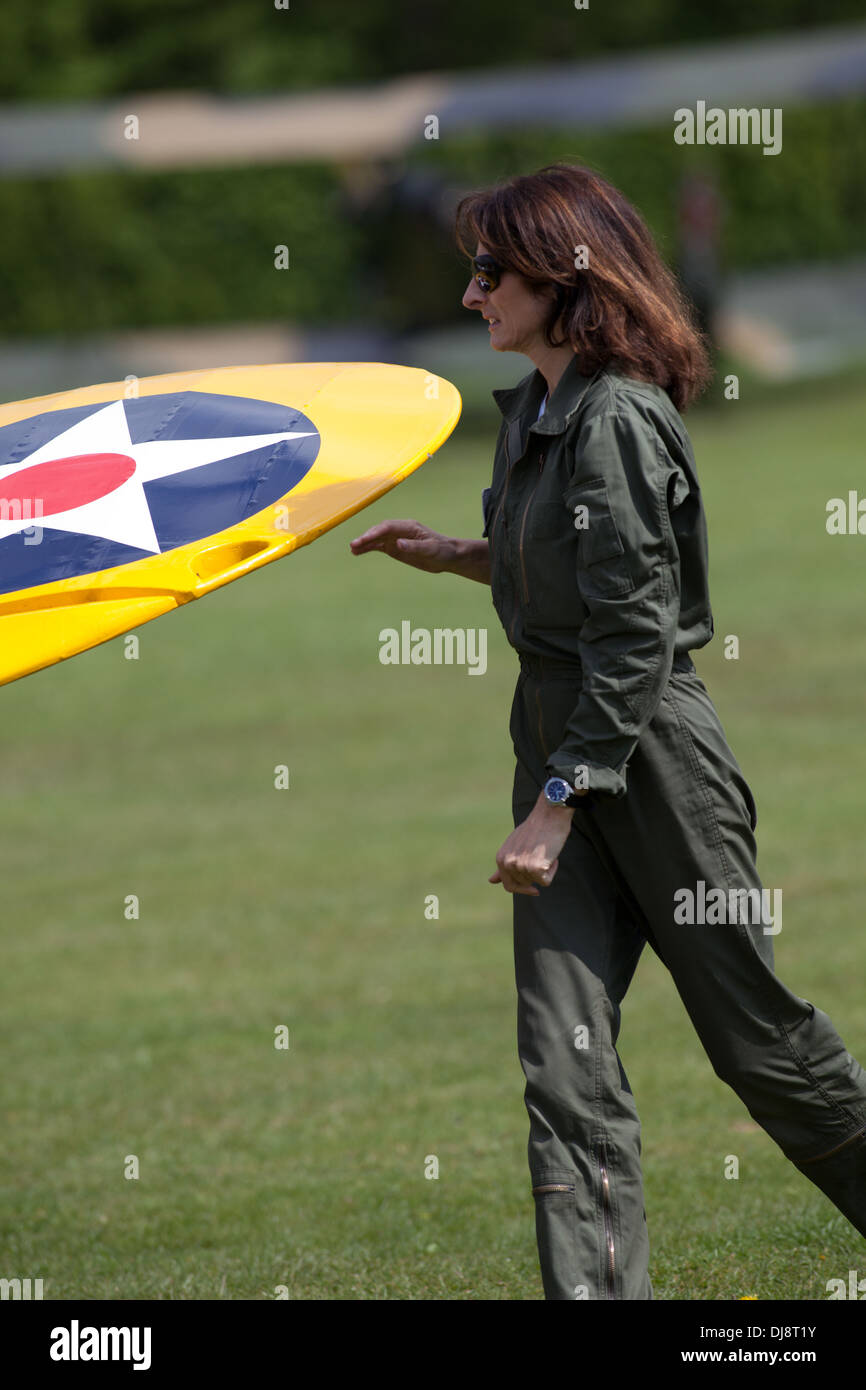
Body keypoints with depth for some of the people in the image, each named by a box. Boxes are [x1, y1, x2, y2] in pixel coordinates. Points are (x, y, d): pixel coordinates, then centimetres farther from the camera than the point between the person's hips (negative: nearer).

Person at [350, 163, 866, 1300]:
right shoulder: (534, 410, 10)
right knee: (565, 1056, -2)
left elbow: (635, 637, -21)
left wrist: (556, 809, -21)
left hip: (649, 746, -9)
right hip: (561, 739, 9)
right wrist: (454, 556, 14)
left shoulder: (617, 419, -18)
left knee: (752, 1033, 4)